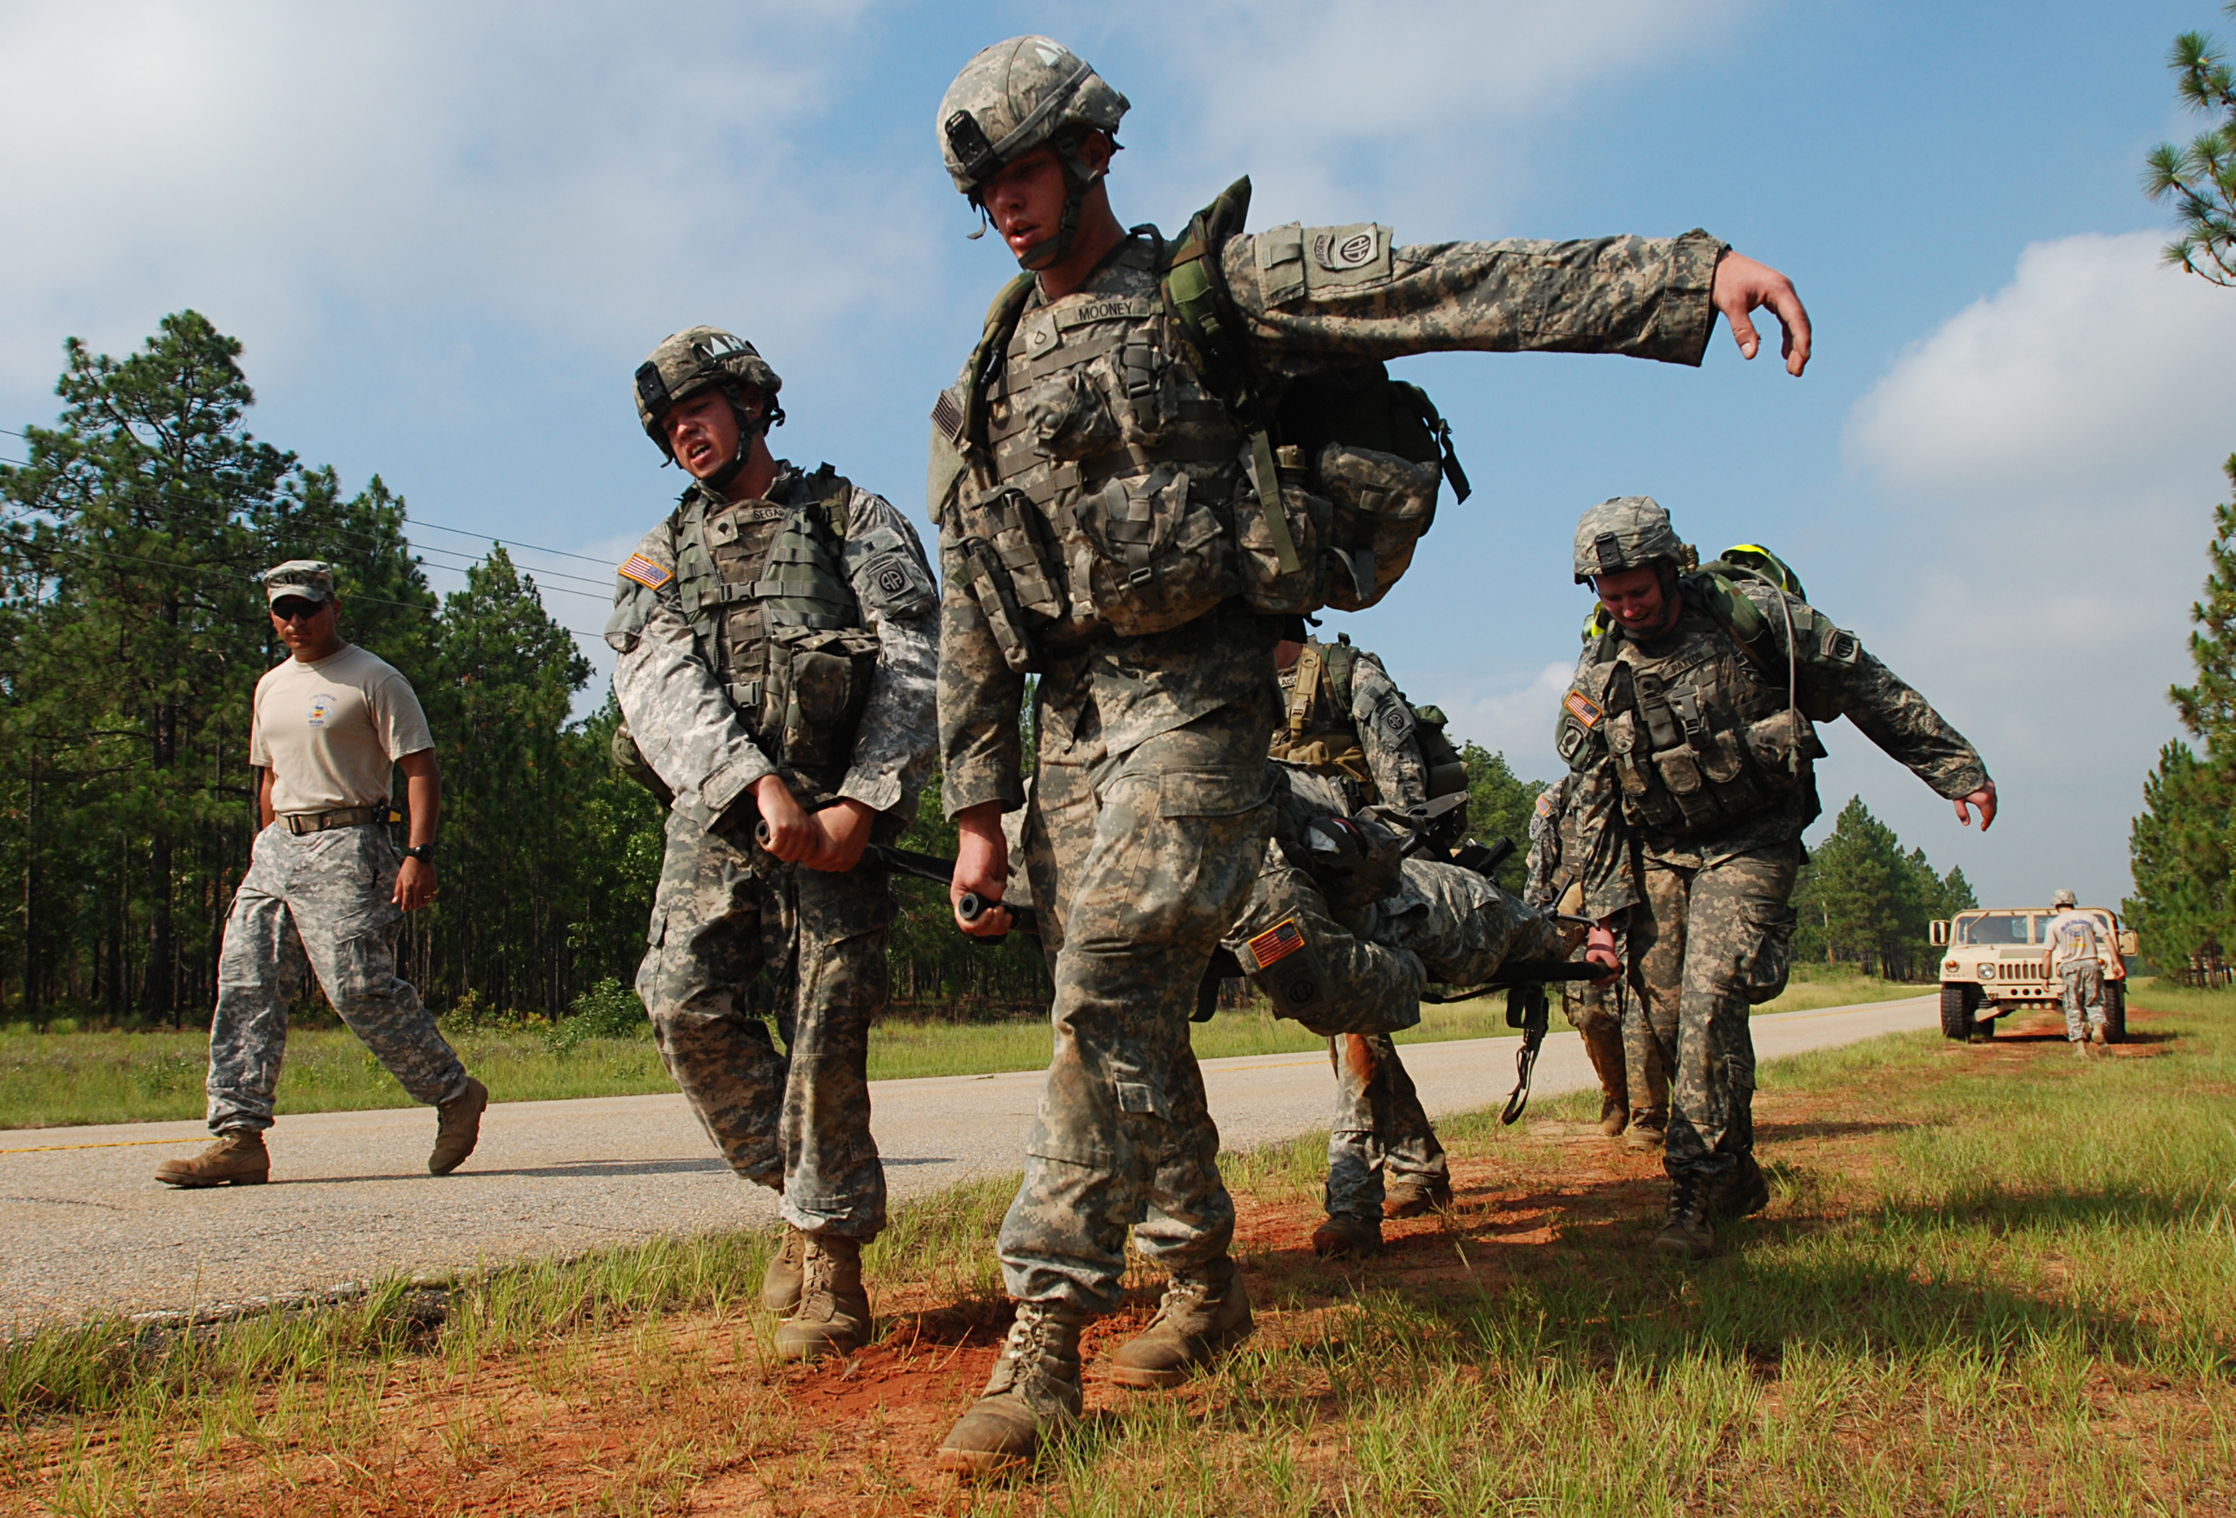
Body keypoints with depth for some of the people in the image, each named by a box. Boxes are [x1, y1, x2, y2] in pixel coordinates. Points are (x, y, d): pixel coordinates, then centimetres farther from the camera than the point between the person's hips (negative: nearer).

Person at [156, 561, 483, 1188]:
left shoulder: (373, 680, -3)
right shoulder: (271, 687, 20)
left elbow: (420, 769, -9)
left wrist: (419, 854, -19)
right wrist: (264, 853, 21)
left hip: (345, 846, -7)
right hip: (276, 847, 8)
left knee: (358, 987, -14)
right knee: (244, 986, -3)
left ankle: (454, 1094, 4)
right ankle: (240, 1139, -3)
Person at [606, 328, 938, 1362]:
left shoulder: (854, 521, 11)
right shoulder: (661, 555, 20)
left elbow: (914, 663, -1)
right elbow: (659, 681, 1)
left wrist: (860, 803, -14)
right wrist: (758, 784, -17)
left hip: (836, 812, -3)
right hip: (713, 811, 3)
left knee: (826, 1030, -9)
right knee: (687, 1003, -13)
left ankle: (831, 1254, 5)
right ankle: (792, 1182, 8)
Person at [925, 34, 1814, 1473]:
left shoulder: (1216, 284, 0)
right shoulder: (988, 380, 15)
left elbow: (1450, 285, -12)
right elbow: (970, 611, 14)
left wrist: (1689, 273, -23)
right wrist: (979, 805, 9)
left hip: (1200, 698, -6)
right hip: (1071, 716, 6)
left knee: (1108, 992, -18)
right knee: (1130, 1018, 11)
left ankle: (1044, 1341, -11)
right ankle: (1205, 1282, 29)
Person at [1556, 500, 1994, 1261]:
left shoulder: (1750, 611, -13)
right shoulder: (1599, 671, -2)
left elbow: (1869, 689, -5)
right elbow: (1594, 803, 5)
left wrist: (1957, 769, -2)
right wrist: (1603, 907, 0)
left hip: (1750, 843, -4)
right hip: (1659, 854, 4)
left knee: (1711, 998, -19)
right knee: (1670, 1018, 1)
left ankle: (1696, 1194, -14)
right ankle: (1737, 1174, 22)